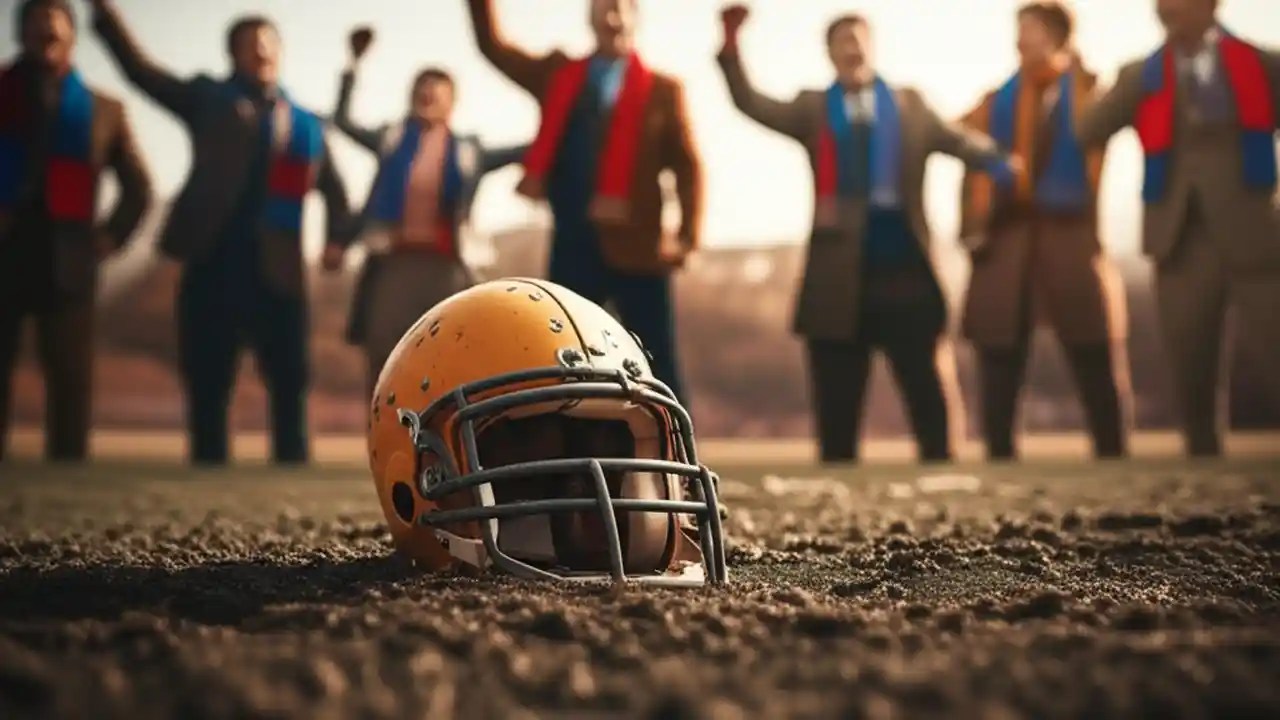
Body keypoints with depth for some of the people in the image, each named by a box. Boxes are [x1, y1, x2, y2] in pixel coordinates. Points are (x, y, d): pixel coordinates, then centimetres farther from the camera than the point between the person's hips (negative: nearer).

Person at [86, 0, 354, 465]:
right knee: (206, 386, 1)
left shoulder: (307, 126, 16)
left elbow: (332, 190, 21)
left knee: (290, 387, 0)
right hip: (213, 265, -1)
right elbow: (141, 70, 2)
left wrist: (337, 238, 2)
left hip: (277, 272, 1)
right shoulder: (209, 99, 11)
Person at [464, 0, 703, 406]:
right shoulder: (558, 75, 13)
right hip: (572, 244, 3)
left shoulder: (662, 89, 5)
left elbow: (687, 164, 2)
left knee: (658, 371, 1)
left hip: (635, 245, -2)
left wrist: (686, 237, -9)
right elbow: (491, 43, 10)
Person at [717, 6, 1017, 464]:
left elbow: (959, 142, -4)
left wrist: (1002, 166, -24)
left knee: (931, 397, 5)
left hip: (905, 272, 0)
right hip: (840, 278, 0)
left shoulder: (909, 105, 9)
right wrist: (731, 47, -17)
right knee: (837, 407, 5)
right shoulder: (812, 109, 9)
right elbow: (752, 104, -3)